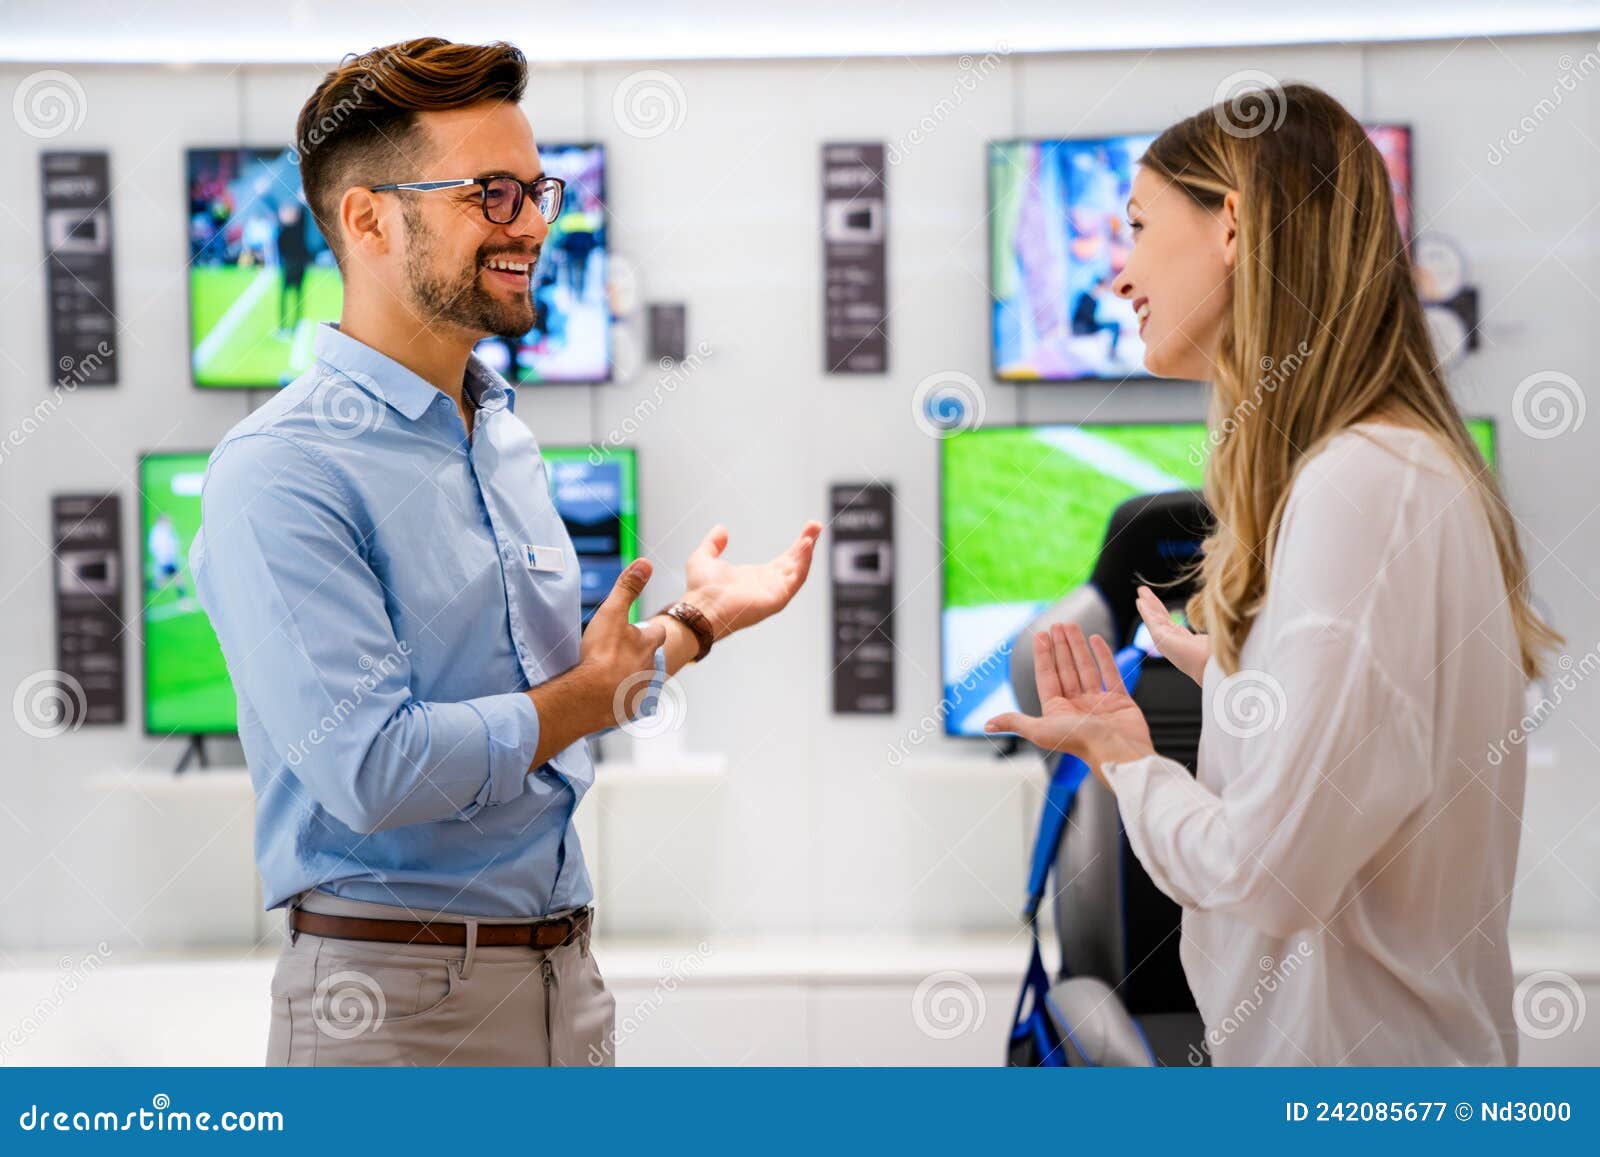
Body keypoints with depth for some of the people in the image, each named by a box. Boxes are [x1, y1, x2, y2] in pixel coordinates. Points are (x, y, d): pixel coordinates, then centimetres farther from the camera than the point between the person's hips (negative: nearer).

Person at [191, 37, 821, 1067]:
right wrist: (588, 698, -11)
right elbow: (372, 771, -24)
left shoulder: (507, 435, 11)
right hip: (394, 1000, -7)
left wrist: (694, 622, 15)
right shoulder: (275, 476, -16)